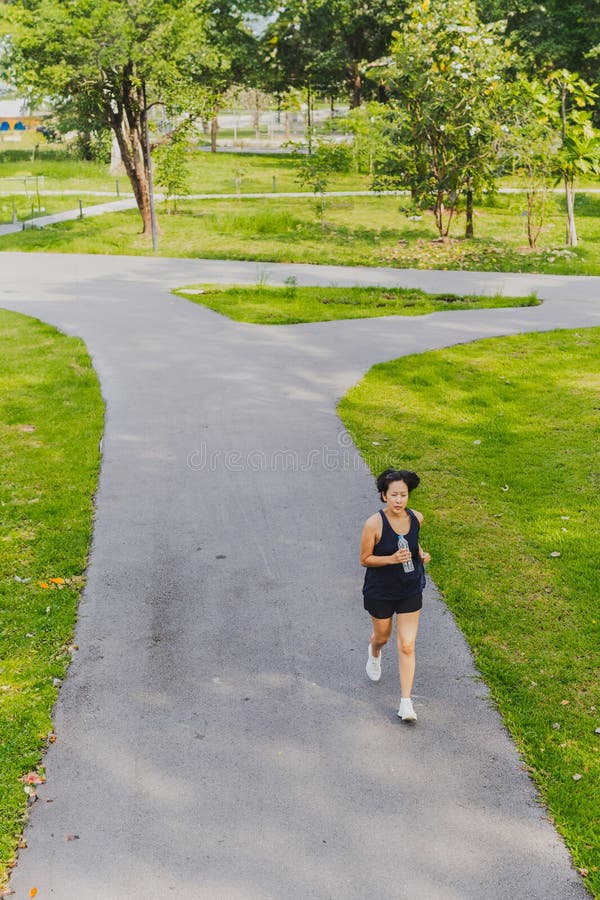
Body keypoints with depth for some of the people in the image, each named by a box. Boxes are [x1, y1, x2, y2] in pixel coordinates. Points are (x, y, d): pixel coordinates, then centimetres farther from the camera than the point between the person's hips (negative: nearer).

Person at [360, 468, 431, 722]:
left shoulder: (416, 518, -10)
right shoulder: (374, 523, -23)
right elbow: (364, 559, -15)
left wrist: (421, 553, -6)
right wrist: (392, 559, -28)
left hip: (410, 590, 2)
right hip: (380, 591, -2)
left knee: (407, 646, -1)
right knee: (382, 636, 22)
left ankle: (406, 702, 7)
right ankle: (374, 654, 60)